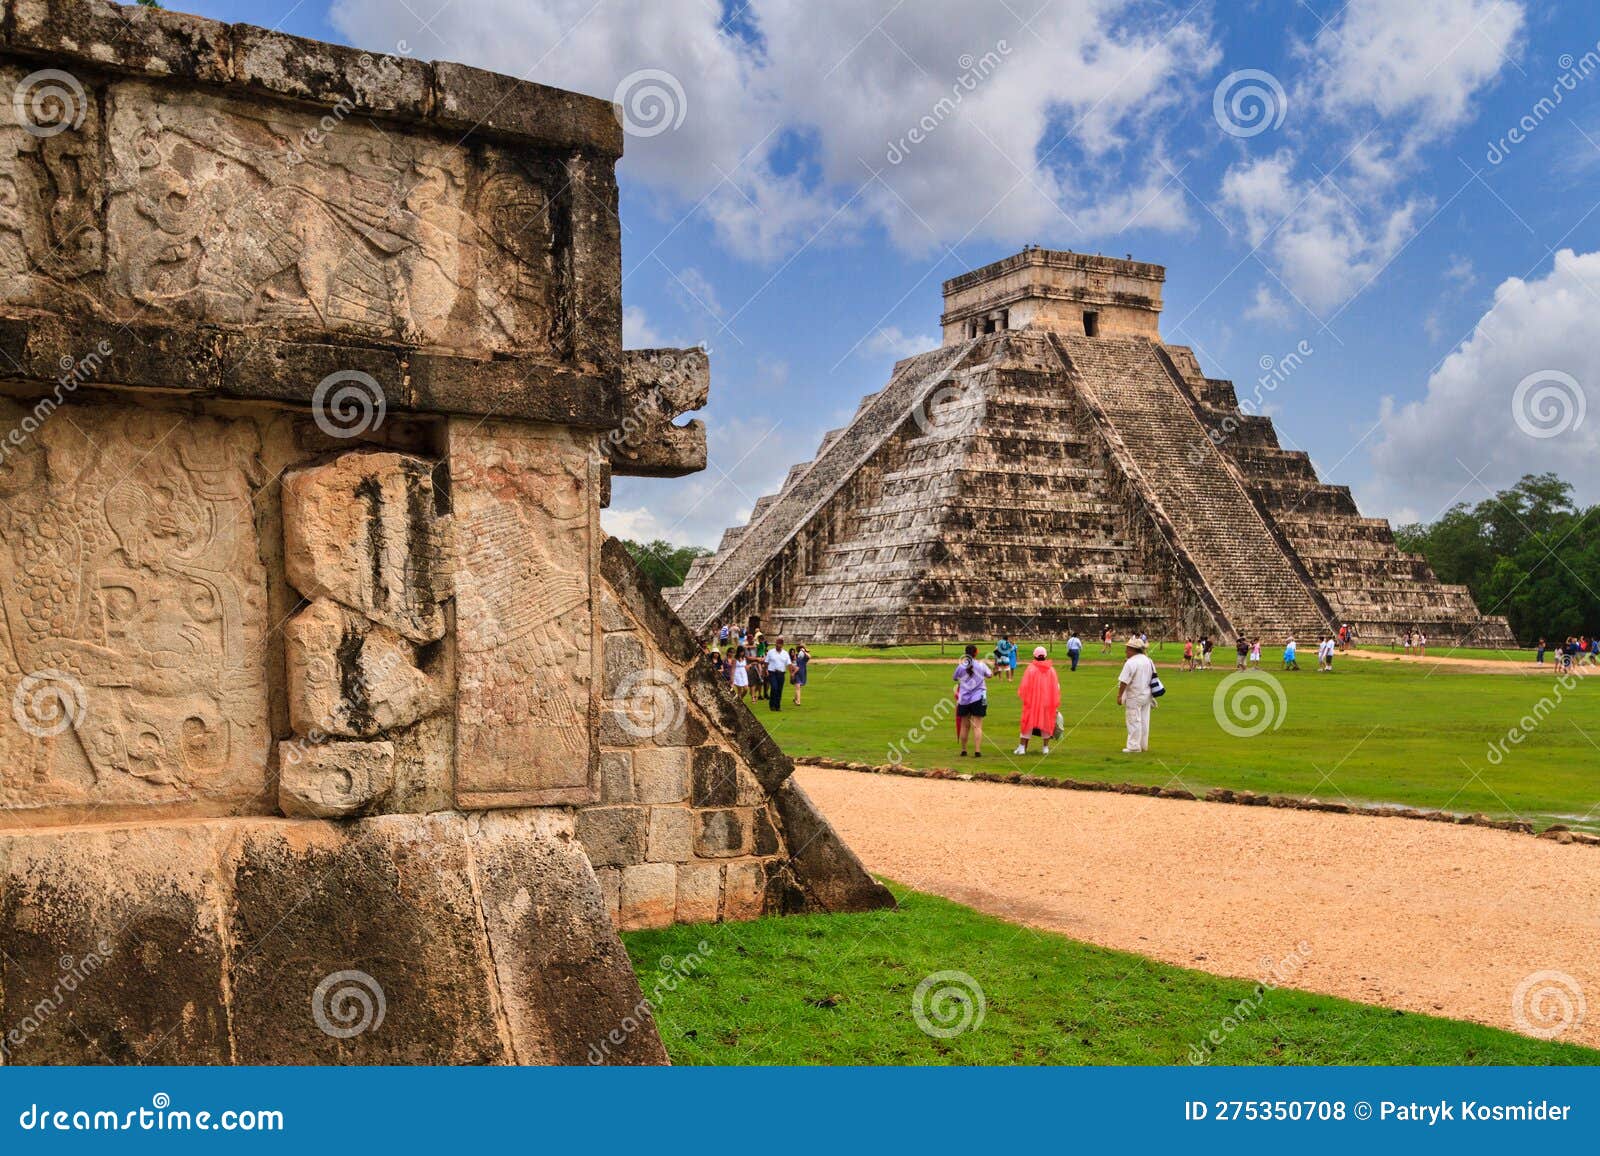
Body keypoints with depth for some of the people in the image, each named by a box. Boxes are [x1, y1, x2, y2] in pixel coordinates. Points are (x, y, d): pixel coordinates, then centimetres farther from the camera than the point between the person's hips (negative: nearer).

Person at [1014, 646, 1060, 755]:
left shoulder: (1031, 668, -9)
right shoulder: (1051, 670, 0)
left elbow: (1025, 685, -10)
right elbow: (1056, 687, 4)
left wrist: (1021, 694, 9)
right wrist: (1056, 704, 11)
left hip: (1032, 701, -2)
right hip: (1047, 701, 2)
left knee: (1028, 723, 5)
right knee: (1046, 723, 13)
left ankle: (1022, 747, 4)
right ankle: (1046, 747, 14)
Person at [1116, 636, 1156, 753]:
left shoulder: (1130, 663, -18)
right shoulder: (1148, 661, 7)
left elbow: (1124, 682, -20)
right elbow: (1153, 677, 15)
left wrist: (1119, 695, -13)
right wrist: (1150, 694, 23)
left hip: (1134, 697, -8)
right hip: (1146, 695, 8)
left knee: (1134, 721, -2)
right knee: (1144, 720, 14)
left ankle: (1134, 746, 0)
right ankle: (1144, 745, 21)